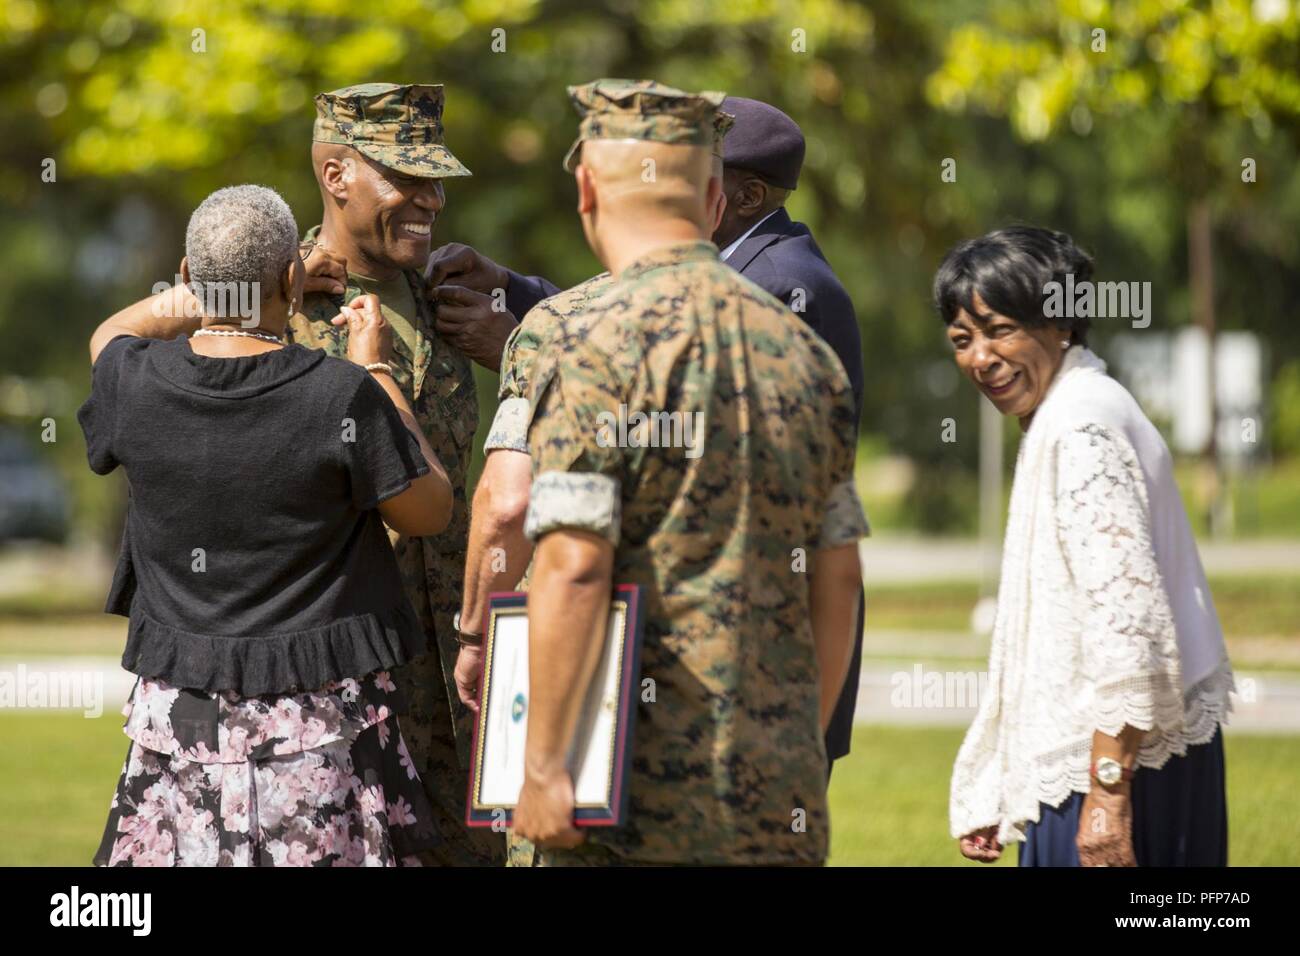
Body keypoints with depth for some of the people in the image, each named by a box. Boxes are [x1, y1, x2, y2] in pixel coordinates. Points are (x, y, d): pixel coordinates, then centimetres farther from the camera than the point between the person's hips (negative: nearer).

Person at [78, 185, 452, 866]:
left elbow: (110, 335, 22)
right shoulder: (344, 396, -15)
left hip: (180, 707, 3)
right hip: (324, 715, -3)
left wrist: (209, 290, 25)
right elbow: (430, 512, 1)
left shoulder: (135, 382, -5)